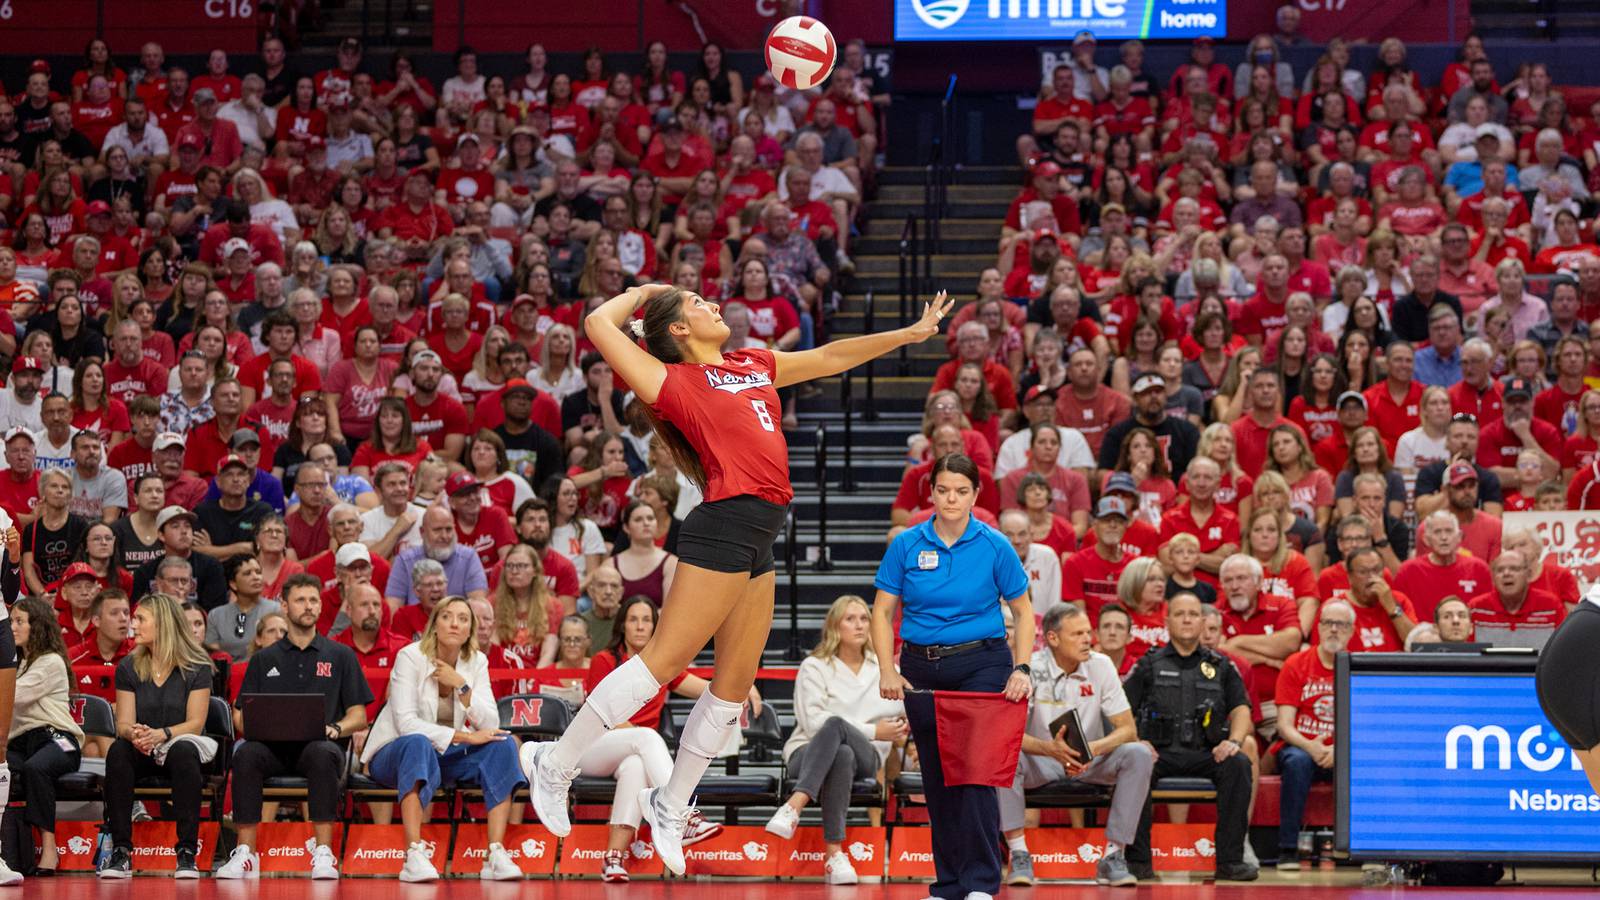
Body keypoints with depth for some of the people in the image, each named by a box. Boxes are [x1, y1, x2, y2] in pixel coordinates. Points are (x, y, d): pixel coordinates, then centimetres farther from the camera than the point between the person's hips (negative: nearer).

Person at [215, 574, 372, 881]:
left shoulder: (341, 656, 17)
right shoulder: (264, 659, 21)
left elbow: (358, 716, 12)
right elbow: (241, 716, 16)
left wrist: (335, 728, -9)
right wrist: (249, 725, -8)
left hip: (318, 744, -1)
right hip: (273, 748, 1)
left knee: (321, 753, -39)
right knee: (246, 754, -34)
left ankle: (324, 854, -39)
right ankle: (245, 853, -33)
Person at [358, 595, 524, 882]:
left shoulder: (476, 662, 0)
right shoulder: (410, 657, -14)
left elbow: (491, 726, -9)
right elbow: (405, 722, -25)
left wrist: (461, 685, -20)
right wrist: (463, 737, -29)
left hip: (445, 755, 5)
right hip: (394, 755, -5)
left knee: (503, 746, -21)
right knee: (418, 744, -39)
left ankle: (496, 854, -30)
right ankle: (414, 856, -49)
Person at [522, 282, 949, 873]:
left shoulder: (754, 366, 20)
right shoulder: (673, 381, -1)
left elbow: (829, 358, 30)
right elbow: (598, 325, -7)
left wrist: (910, 334, 32)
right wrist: (643, 292, 10)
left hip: (759, 544, 8)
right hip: (724, 527, -8)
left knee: (734, 686, 8)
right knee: (664, 660, -10)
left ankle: (670, 805, 18)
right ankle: (555, 765, -2)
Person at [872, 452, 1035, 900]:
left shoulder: (994, 546, -3)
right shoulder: (906, 545, 1)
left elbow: (1022, 611, 4)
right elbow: (883, 612, 4)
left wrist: (1022, 669, -7)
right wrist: (888, 670, -9)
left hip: (981, 664, -3)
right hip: (922, 669, 3)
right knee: (936, 775, 5)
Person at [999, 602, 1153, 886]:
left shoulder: (1101, 666, -8)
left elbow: (1128, 730, -9)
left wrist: (1094, 748, -31)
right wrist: (1051, 749, -40)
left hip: (1092, 761, 2)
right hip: (1042, 765, -2)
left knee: (1139, 754, -26)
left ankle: (1113, 856, -21)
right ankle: (1019, 856, -26)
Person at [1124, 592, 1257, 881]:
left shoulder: (1221, 666, 21)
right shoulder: (1149, 665, 17)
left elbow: (1241, 709, 13)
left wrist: (1233, 741, -9)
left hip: (1205, 754, 1)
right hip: (1160, 751, -1)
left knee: (1238, 765, -31)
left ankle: (1230, 860, -28)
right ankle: (1137, 859, -30)